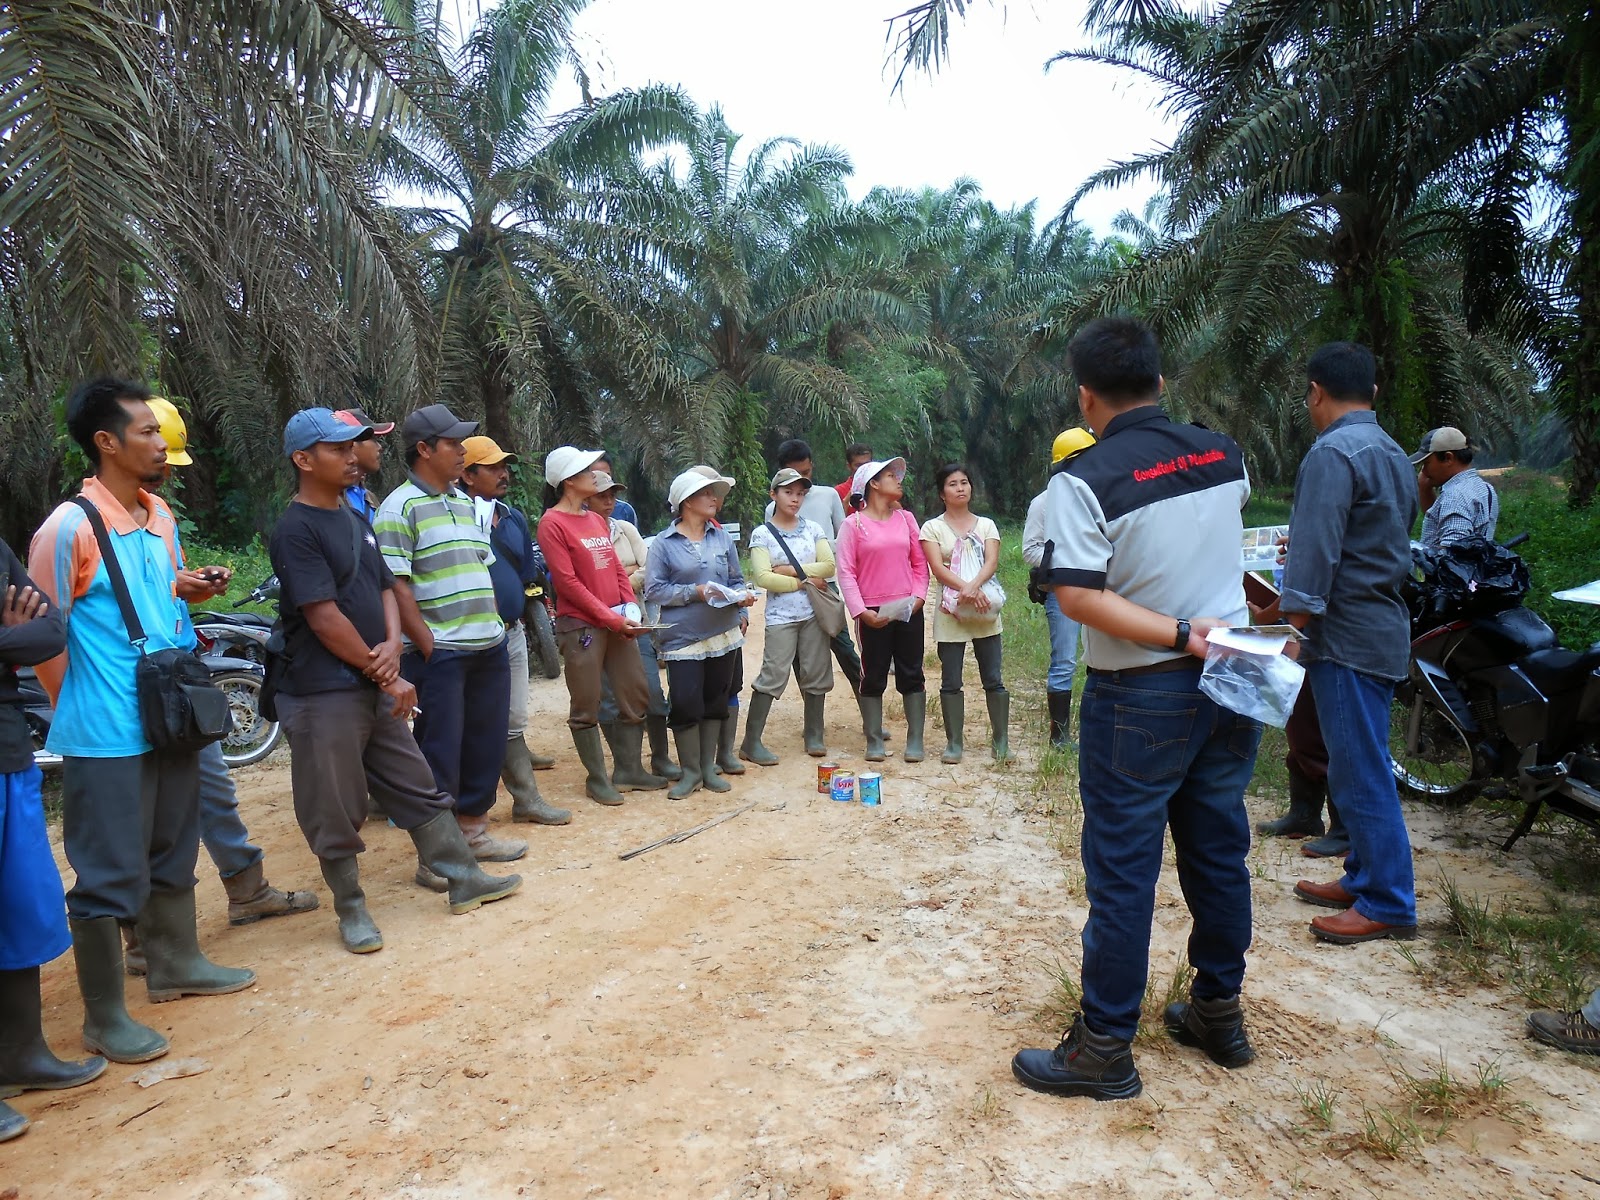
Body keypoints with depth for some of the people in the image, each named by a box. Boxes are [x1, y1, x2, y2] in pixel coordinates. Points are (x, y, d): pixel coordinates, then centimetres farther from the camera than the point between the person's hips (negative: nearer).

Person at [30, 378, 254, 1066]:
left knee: (173, 854, 21)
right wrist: (83, 717, -7)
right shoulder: (69, 527, -16)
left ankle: (176, 964, 40)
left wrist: (192, 590, -1)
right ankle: (104, 1018, 17)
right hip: (107, 741, -8)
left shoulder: (160, 516, 8)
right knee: (109, 877, 2)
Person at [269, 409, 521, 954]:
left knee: (419, 785, 13)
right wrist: (386, 676, -14)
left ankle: (464, 879, 22)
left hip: (376, 685, 8)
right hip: (325, 694, -8)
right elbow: (324, 618, -19)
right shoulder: (295, 530, -14)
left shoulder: (355, 518, 12)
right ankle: (351, 909, 20)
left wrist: (392, 644, -5)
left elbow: (384, 587, 15)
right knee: (336, 812, 5)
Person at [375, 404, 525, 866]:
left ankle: (474, 828, 29)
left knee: (486, 741, 14)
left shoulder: (465, 503, 16)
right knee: (440, 750, -1)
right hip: (440, 652, -8)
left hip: (489, 645, 8)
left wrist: (495, 622, 11)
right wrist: (427, 645, -16)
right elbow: (396, 586, -15)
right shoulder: (399, 507, -9)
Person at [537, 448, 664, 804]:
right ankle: (597, 779, 15)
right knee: (587, 705, 2)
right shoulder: (552, 523, -8)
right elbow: (567, 581, -14)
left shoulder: (597, 520, 14)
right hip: (581, 625, -7)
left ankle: (629, 770, 21)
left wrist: (630, 609, -3)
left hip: (618, 623, 8)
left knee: (636, 694, 9)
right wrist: (611, 618, -15)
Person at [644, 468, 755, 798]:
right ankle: (690, 771, 12)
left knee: (715, 701, 11)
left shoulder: (722, 538, 7)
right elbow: (654, 589, -8)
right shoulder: (664, 543, -4)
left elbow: (736, 580, 14)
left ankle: (709, 767, 24)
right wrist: (694, 592, -16)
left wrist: (742, 597, -7)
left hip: (724, 633, 4)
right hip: (683, 636, -4)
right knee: (685, 703, -6)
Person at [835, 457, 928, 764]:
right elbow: (845, 571, -5)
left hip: (909, 610, 3)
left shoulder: (906, 518, 8)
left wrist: (919, 596, -3)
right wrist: (861, 611, -13)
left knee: (911, 676, 6)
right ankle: (874, 741, 14)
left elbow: (920, 563, 11)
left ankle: (915, 740, 13)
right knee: (873, 678, 5)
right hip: (873, 614, -3)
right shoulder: (854, 524, -3)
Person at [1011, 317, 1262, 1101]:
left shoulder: (1084, 481, -15)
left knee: (1122, 868, 2)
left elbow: (1077, 595, -24)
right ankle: (1220, 1013, 32)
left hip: (1140, 696, -6)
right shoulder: (1222, 455, 3)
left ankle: (1105, 1049, 13)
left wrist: (1181, 638, -21)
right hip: (1230, 683, 6)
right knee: (1220, 850, 17)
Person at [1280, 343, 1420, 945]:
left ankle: (1389, 905, 5)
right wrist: (1306, 553, 36)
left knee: (1360, 772, -3)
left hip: (1347, 636, -10)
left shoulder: (1333, 453, -15)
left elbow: (1314, 558, -21)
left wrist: (1292, 636, -19)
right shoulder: (1394, 455, 16)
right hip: (1385, 629, 10)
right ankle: (1364, 877, 27)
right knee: (1362, 766, 17)